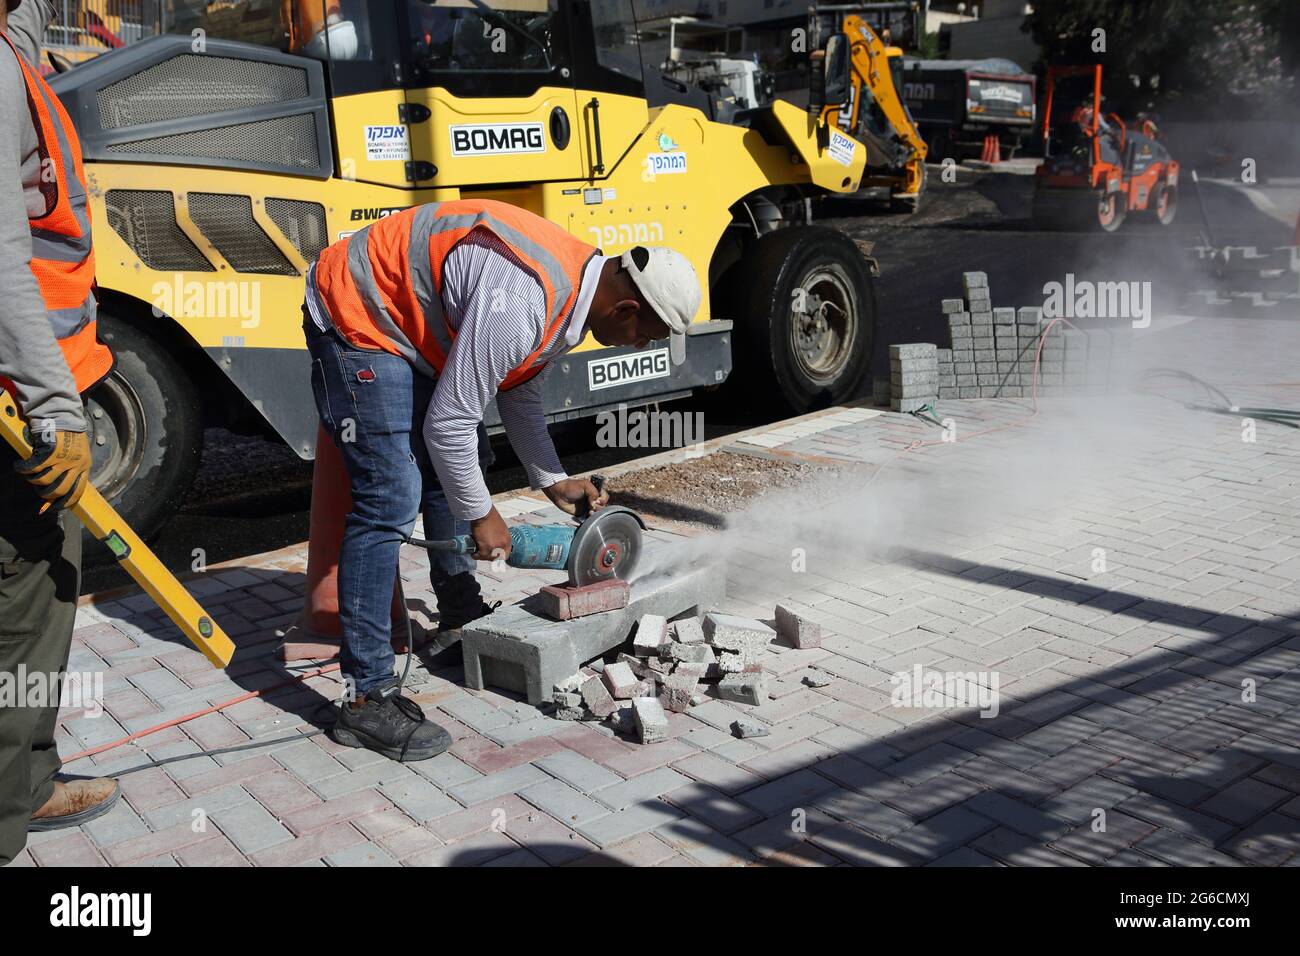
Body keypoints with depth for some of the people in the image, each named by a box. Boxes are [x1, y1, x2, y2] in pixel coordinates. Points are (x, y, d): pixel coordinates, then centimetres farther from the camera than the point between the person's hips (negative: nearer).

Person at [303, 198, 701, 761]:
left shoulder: (577, 280, 0)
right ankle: (367, 699, -12)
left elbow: (518, 390, 13)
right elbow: (448, 423, -26)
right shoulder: (520, 304, -32)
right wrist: (481, 515, -13)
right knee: (391, 499, -16)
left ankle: (460, 620, 34)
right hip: (356, 319, -10)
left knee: (450, 471, 16)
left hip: (408, 324, 10)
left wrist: (552, 480, 10)